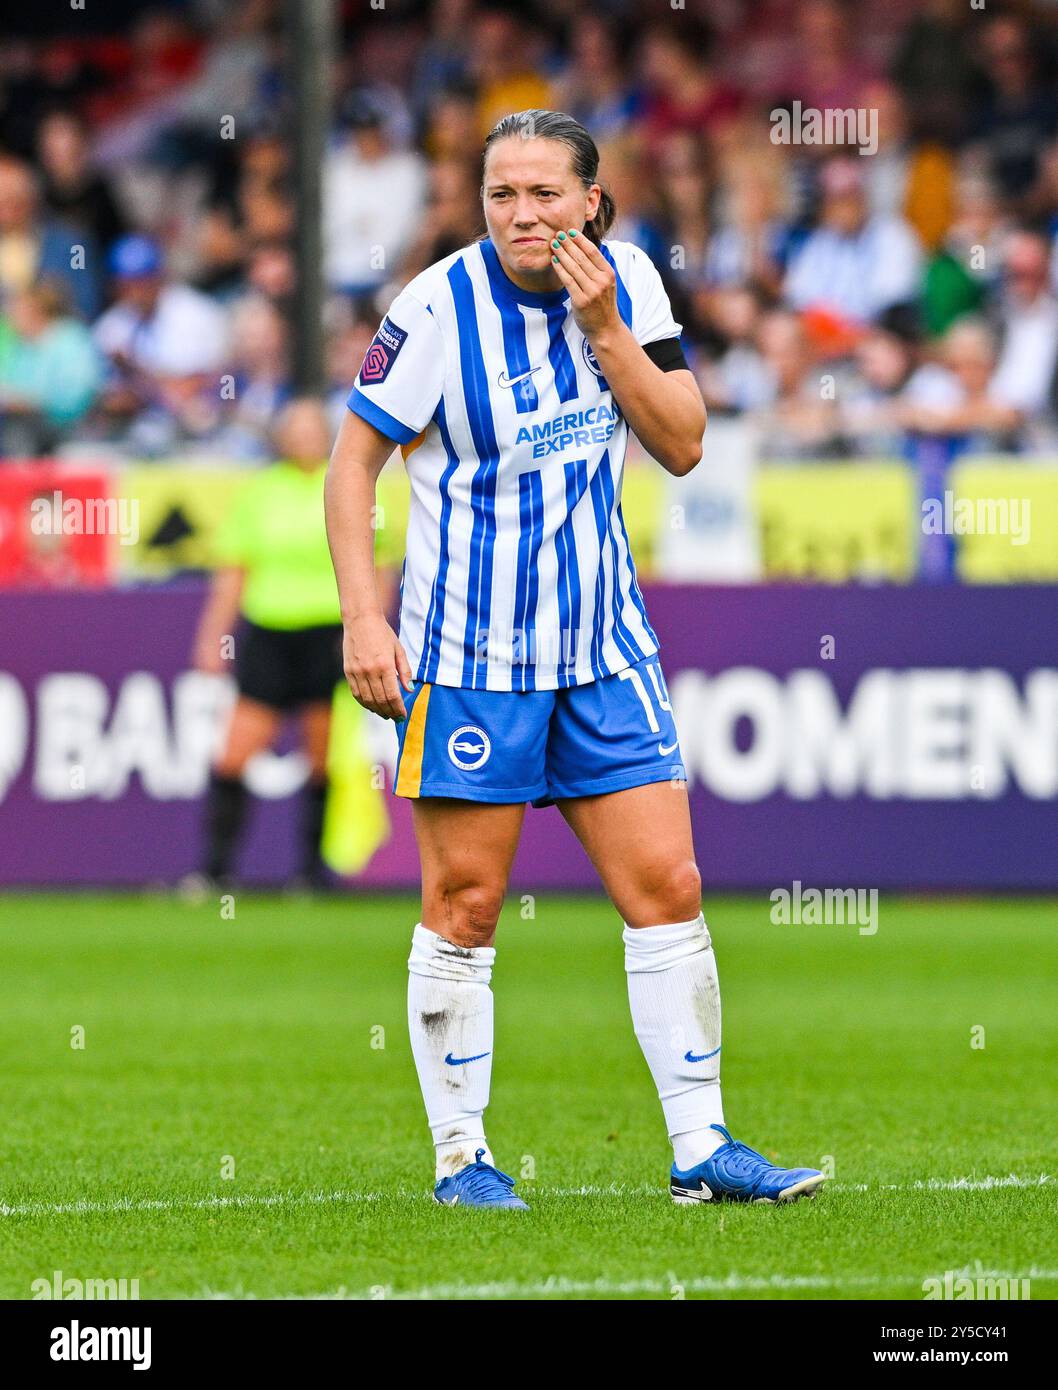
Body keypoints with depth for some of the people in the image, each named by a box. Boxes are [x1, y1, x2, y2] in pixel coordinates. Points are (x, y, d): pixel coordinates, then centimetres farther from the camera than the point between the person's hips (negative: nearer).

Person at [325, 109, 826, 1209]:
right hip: (468, 653, -4)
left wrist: (606, 327, -13)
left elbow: (682, 447, -1)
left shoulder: (625, 282, 0)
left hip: (602, 643, 4)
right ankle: (460, 1155, 9)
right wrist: (362, 616, -14)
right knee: (465, 906, -1)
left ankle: (700, 1147, 6)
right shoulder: (438, 306, -12)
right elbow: (353, 458, -6)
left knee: (667, 889, 0)